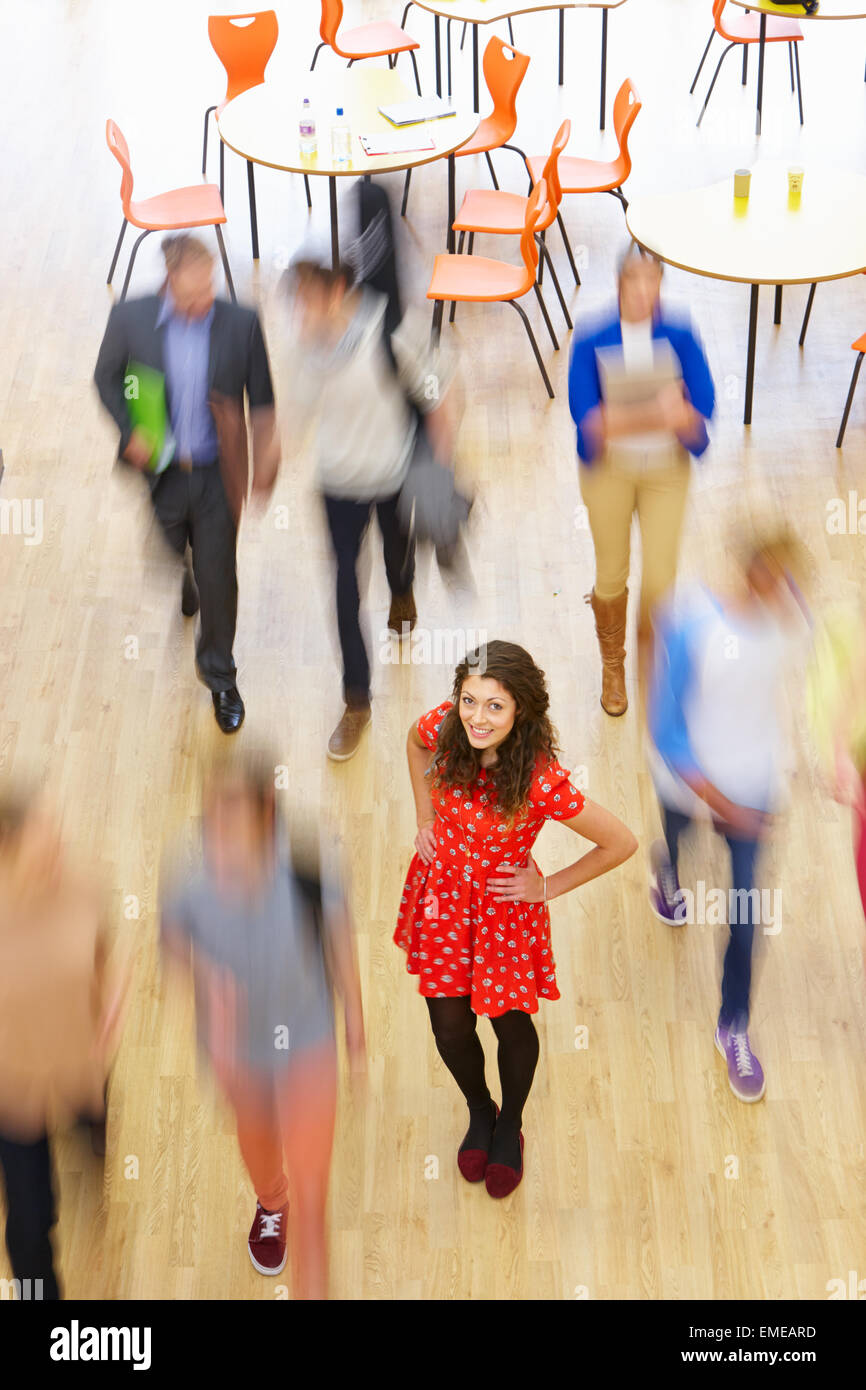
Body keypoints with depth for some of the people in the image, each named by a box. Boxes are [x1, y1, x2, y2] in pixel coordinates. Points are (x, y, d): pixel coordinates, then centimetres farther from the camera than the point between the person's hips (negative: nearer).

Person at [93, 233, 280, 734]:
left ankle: (220, 676, 26)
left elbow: (262, 398, 0)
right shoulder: (130, 319, -11)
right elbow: (107, 378, 4)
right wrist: (129, 431, -11)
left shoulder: (242, 324, -11)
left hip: (216, 476, 0)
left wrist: (267, 459, -9)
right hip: (157, 473, 1)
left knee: (218, 578, 6)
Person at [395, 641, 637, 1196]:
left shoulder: (541, 781, -33)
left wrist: (549, 887, -13)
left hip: (505, 906, -3)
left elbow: (622, 843, -24)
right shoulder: (444, 729, -21)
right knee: (450, 1028, 14)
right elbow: (415, 739, 7)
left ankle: (510, 1124, 47)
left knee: (511, 1023, 16)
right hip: (443, 892, 3)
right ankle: (480, 1111, 46)